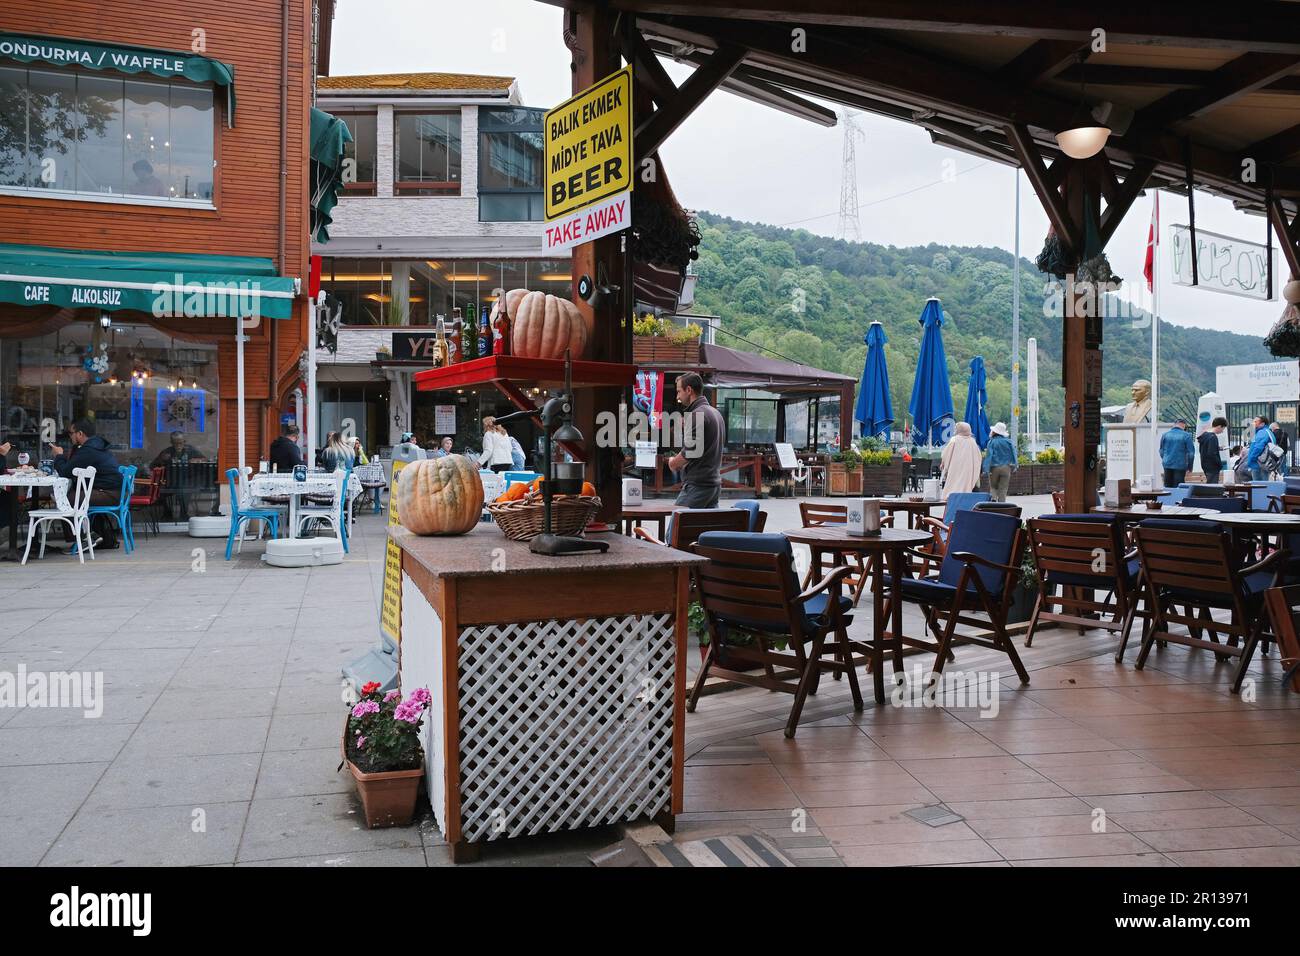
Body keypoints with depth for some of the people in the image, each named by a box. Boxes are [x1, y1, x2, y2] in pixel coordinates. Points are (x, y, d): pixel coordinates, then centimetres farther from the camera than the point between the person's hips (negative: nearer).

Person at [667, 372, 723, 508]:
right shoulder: (715, 412, 17)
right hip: (714, 483, 9)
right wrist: (685, 427, 13)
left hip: (697, 485, -9)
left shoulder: (696, 414, -13)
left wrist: (673, 462, -3)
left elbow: (689, 452, -21)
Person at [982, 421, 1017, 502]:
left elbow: (988, 455, -11)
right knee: (1003, 489, 5)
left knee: (993, 486, 13)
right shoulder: (1008, 441, 2)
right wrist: (1014, 466, 13)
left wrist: (986, 468, -11)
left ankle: (993, 498, -9)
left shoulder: (992, 442, -6)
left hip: (994, 468, -2)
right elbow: (1013, 454, 5)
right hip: (1006, 467, 2)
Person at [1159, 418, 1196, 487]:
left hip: (1167, 465, 3)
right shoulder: (1186, 436, -6)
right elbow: (1191, 452, -4)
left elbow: (1161, 451, 11)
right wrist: (1189, 467, 5)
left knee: (1167, 487, 10)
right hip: (1180, 466, -3)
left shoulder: (1165, 435, 4)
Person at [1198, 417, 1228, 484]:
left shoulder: (1204, 435, 10)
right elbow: (1212, 454, -24)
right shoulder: (1213, 437, -18)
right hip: (1212, 468, -10)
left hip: (1205, 466, 10)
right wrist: (1220, 465, -16)